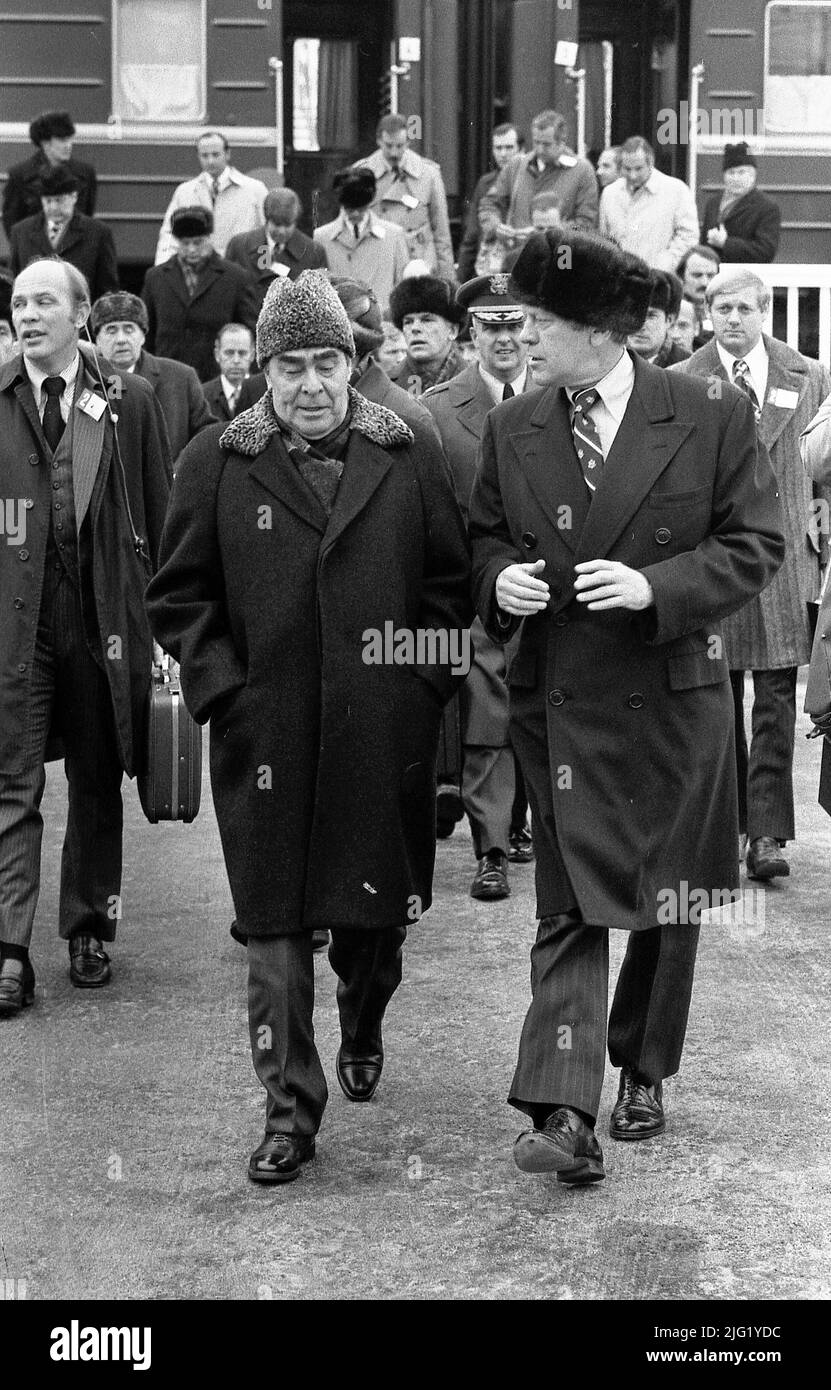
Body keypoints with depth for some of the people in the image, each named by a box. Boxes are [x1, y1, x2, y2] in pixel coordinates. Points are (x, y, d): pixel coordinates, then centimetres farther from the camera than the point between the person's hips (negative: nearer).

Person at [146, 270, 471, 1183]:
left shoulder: (410, 459, 5)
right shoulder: (215, 465, 3)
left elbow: (450, 583, 8)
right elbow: (179, 596, 5)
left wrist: (425, 682, -2)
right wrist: (223, 688, -5)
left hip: (384, 735, 1)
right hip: (265, 739, -1)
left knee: (378, 908, 13)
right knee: (274, 924, 0)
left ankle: (362, 1031, 43)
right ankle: (289, 1109, 9)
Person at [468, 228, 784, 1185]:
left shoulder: (711, 419, -7)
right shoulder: (511, 431, 4)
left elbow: (755, 544, -5)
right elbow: (484, 536, 15)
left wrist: (656, 586, -18)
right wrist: (501, 576, -8)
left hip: (673, 699, -1)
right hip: (559, 702, 1)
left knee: (668, 901, 12)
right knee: (568, 908, -5)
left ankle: (643, 1075, 32)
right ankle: (563, 1113, -10)